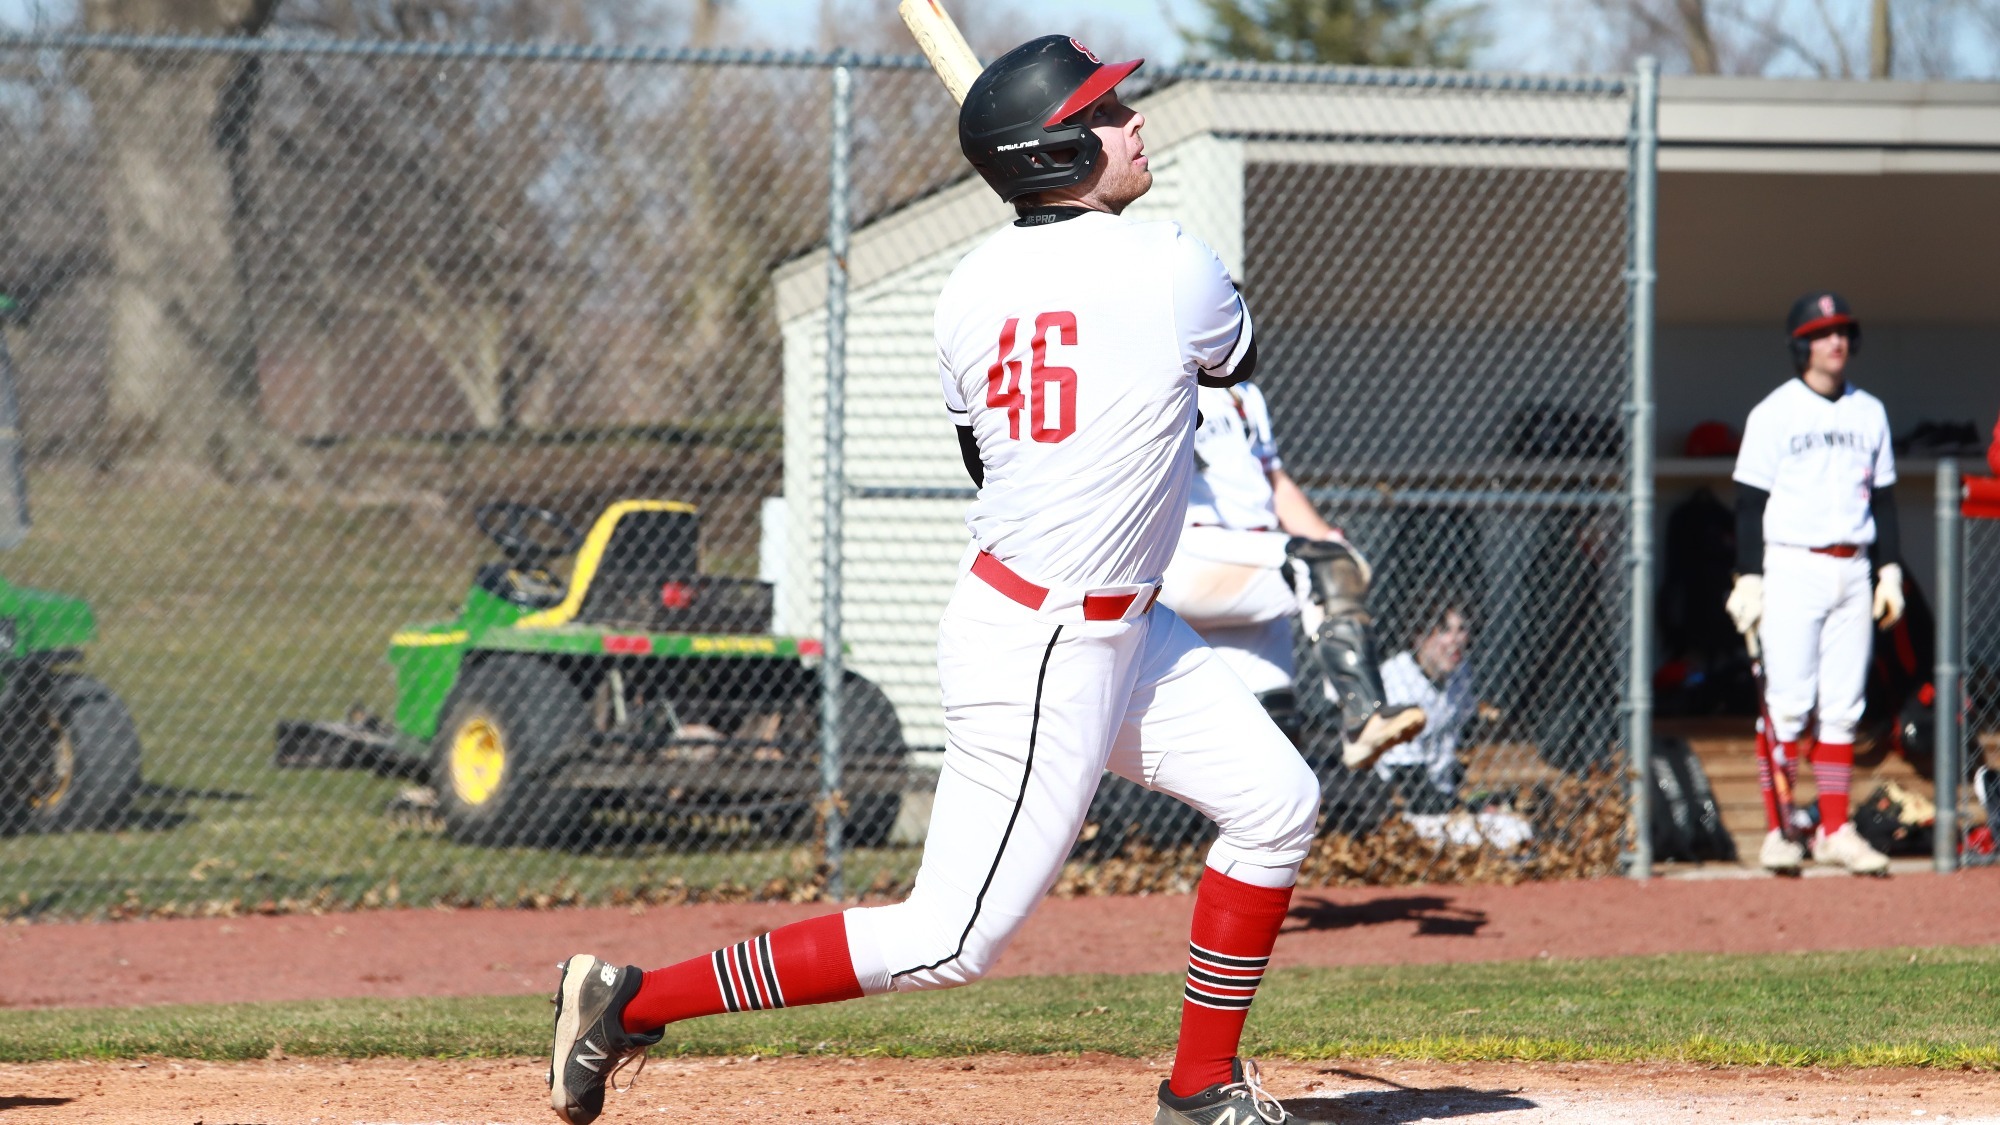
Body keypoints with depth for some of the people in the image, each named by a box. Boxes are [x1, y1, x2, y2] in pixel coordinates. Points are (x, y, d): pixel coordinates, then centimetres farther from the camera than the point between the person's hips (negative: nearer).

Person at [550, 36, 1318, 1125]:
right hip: (1041, 653, -9)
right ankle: (632, 1000, -5)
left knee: (1276, 804, 15)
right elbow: (1236, 357, 7)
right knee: (951, 940, -7)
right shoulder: (1171, 271, -17)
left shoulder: (970, 289, 2)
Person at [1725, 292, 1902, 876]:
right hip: (1791, 568, -5)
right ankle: (1777, 832, -5)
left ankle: (1835, 830, 8)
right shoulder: (1774, 413, -2)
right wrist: (1748, 579, -11)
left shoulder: (1870, 412, 13)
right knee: (1786, 705, -8)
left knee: (1844, 707, 4)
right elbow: (1750, 502, -4)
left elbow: (1882, 498, 18)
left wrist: (1891, 569, 10)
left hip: (1852, 572, 5)